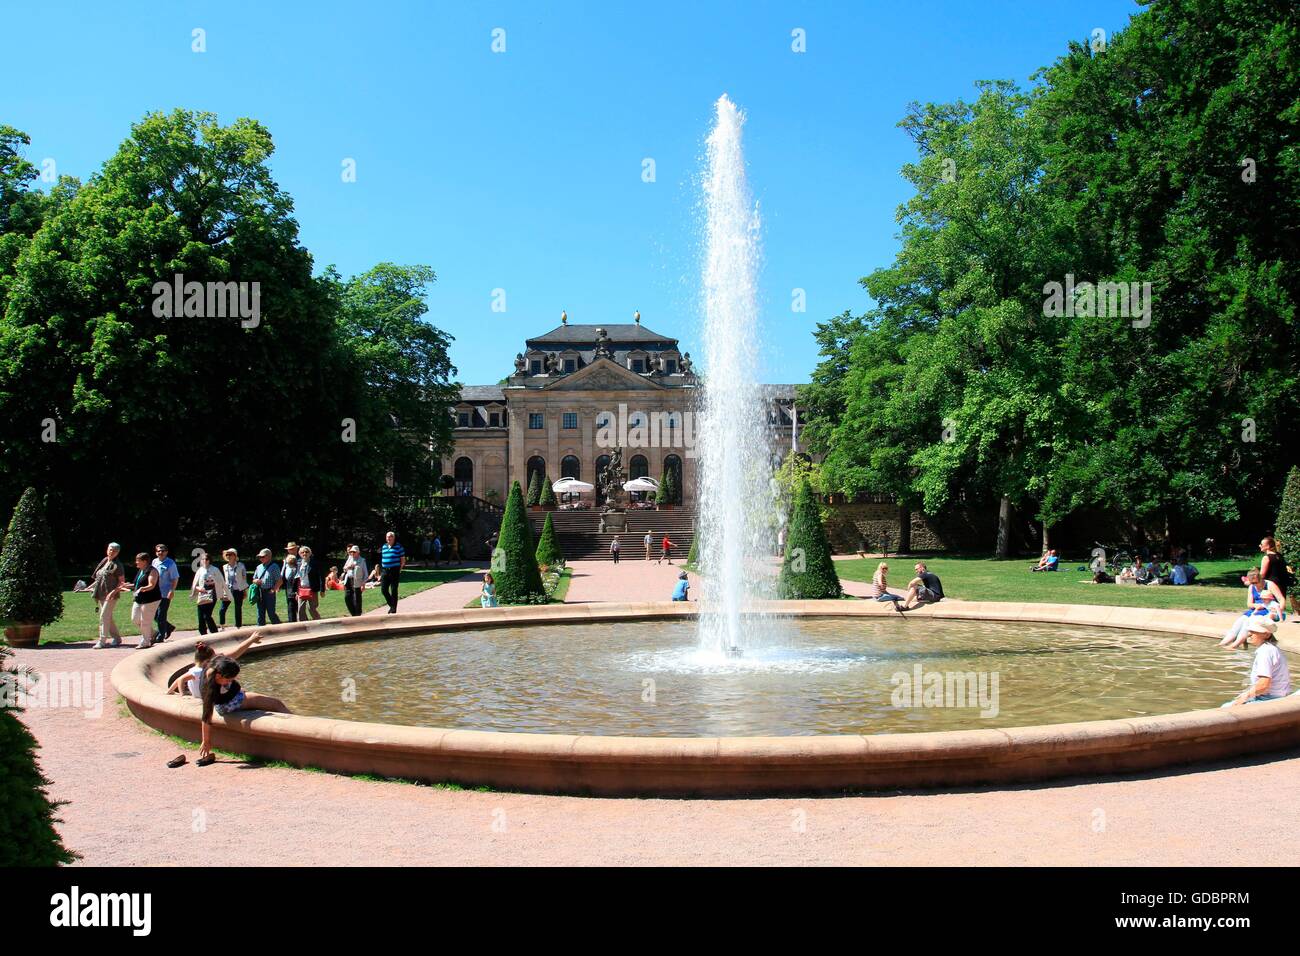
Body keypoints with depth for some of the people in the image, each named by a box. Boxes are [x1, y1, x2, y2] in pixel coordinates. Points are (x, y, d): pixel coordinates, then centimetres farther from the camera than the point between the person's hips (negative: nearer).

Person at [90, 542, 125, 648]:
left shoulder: (117, 565, -9)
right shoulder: (103, 561, 13)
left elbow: (122, 581, -11)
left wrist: (113, 592, -21)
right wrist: (90, 587, 17)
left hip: (111, 595, -8)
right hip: (101, 594, 8)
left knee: (104, 616, -11)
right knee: (108, 618, 12)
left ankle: (102, 641, -7)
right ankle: (117, 638, 22)